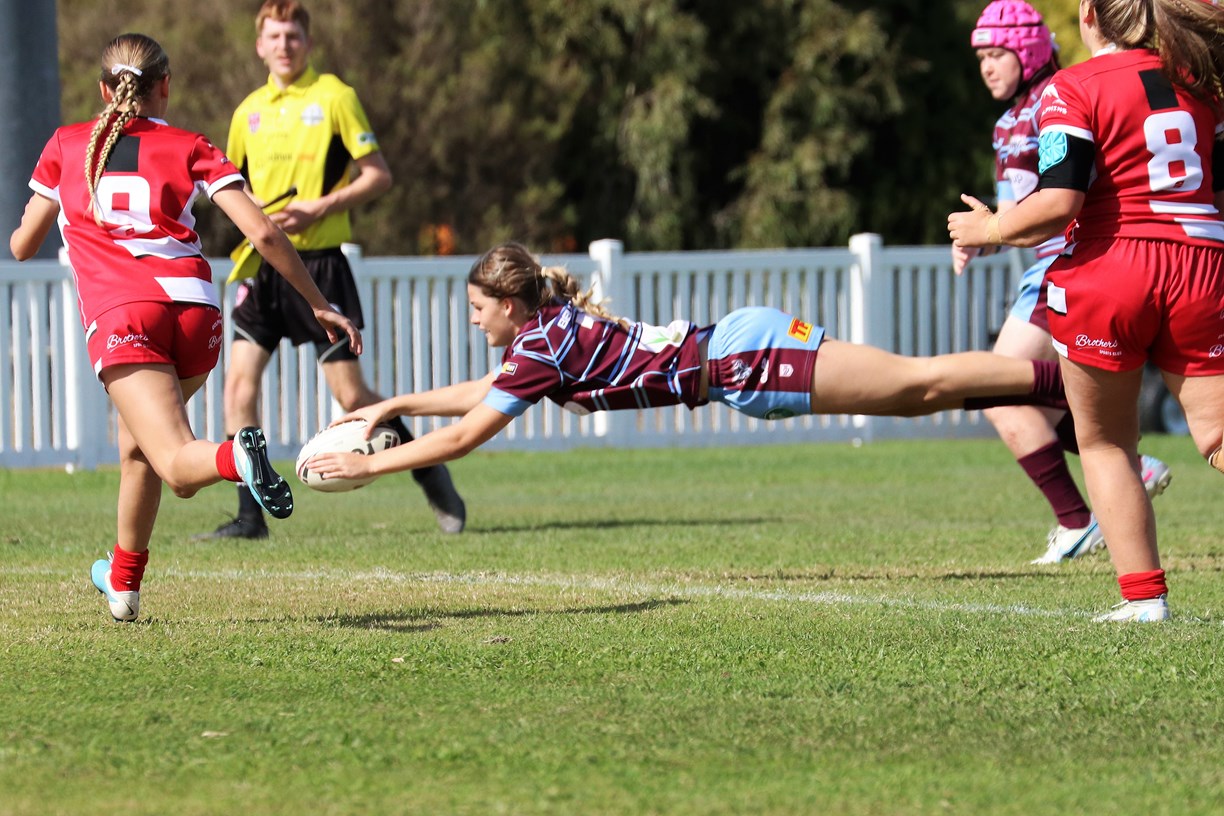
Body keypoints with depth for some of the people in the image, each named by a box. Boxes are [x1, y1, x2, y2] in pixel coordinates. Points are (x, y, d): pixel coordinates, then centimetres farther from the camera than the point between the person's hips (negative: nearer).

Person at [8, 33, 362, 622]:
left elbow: (21, 247, 25)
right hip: (193, 307, 3)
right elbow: (261, 231, 4)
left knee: (180, 467, -15)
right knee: (137, 445, 27)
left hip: (118, 315, -3)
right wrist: (318, 305, 12)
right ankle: (123, 582, 35)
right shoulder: (189, 148, 15)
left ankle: (235, 458, -47)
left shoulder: (65, 146, 18)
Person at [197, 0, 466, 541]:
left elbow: (378, 175, -5)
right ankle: (250, 517, -2)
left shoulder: (333, 97, -4)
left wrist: (321, 207, -17)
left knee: (349, 393, -5)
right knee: (240, 378, -6)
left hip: (318, 262, -5)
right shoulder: (250, 111, 12)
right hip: (263, 263, 5)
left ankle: (427, 470, 17)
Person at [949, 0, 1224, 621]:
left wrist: (988, 230, 0)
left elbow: (1058, 203, -16)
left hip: (1107, 269, -3)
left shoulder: (1073, 89, -6)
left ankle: (1143, 596, 6)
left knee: (1104, 442, 13)